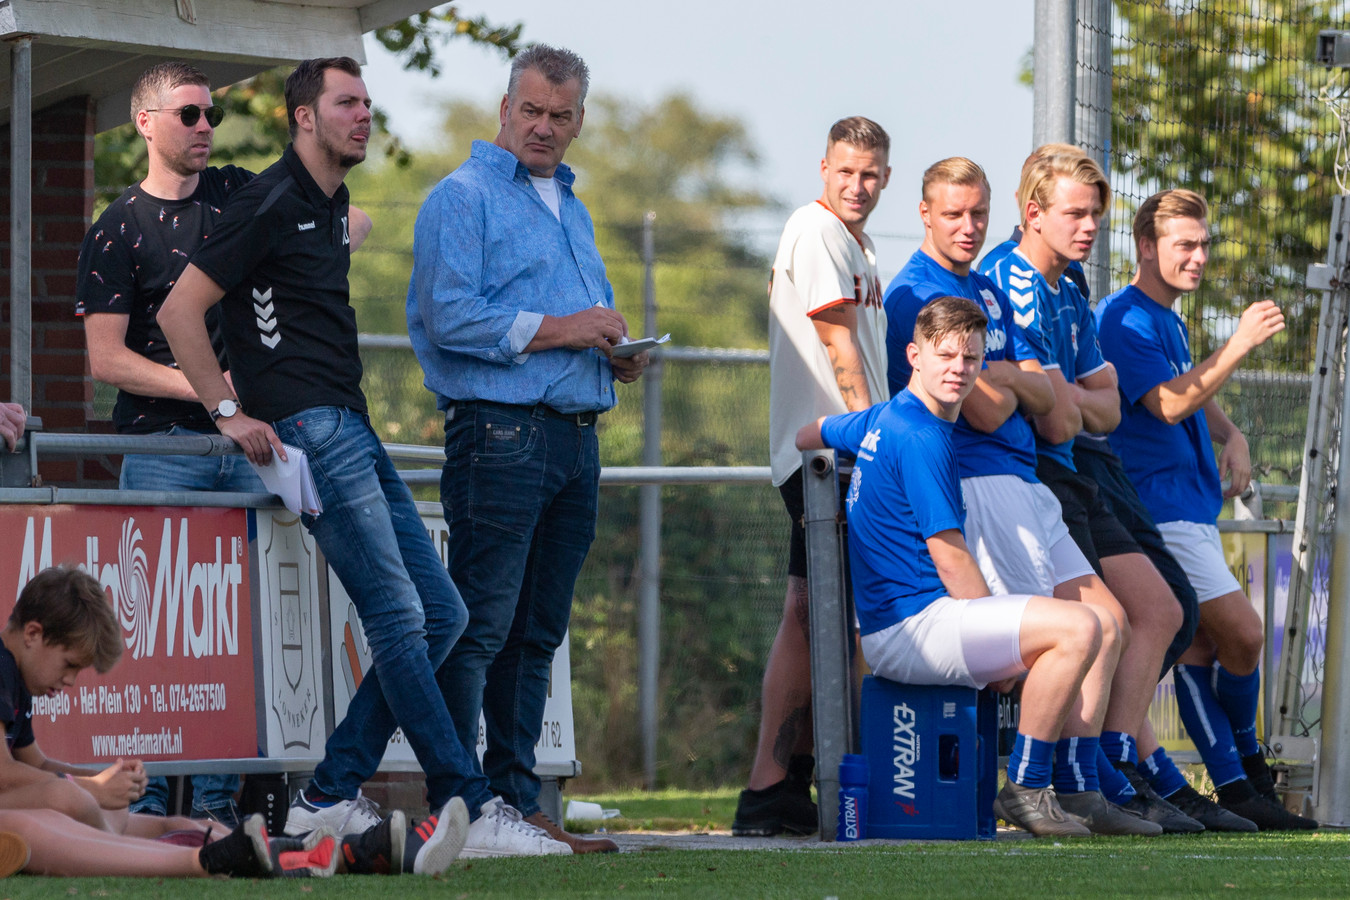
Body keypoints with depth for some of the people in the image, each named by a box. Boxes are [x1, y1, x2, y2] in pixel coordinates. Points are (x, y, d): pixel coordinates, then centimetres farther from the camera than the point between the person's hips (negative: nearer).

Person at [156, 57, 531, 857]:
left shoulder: (332, 206, 19)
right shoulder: (272, 203, -8)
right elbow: (181, 310, -11)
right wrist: (230, 413, -11)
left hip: (354, 428, 10)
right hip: (310, 430, -10)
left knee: (442, 612, 6)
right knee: (399, 620, -13)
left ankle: (333, 794, 7)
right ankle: (464, 807, -13)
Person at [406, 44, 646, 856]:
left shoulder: (571, 208, 23)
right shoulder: (463, 197, -3)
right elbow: (448, 317, -15)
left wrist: (617, 355, 9)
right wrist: (559, 329, -14)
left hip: (576, 437, 8)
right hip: (501, 431, -8)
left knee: (539, 632, 9)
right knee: (480, 628, -10)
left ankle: (517, 798, 12)